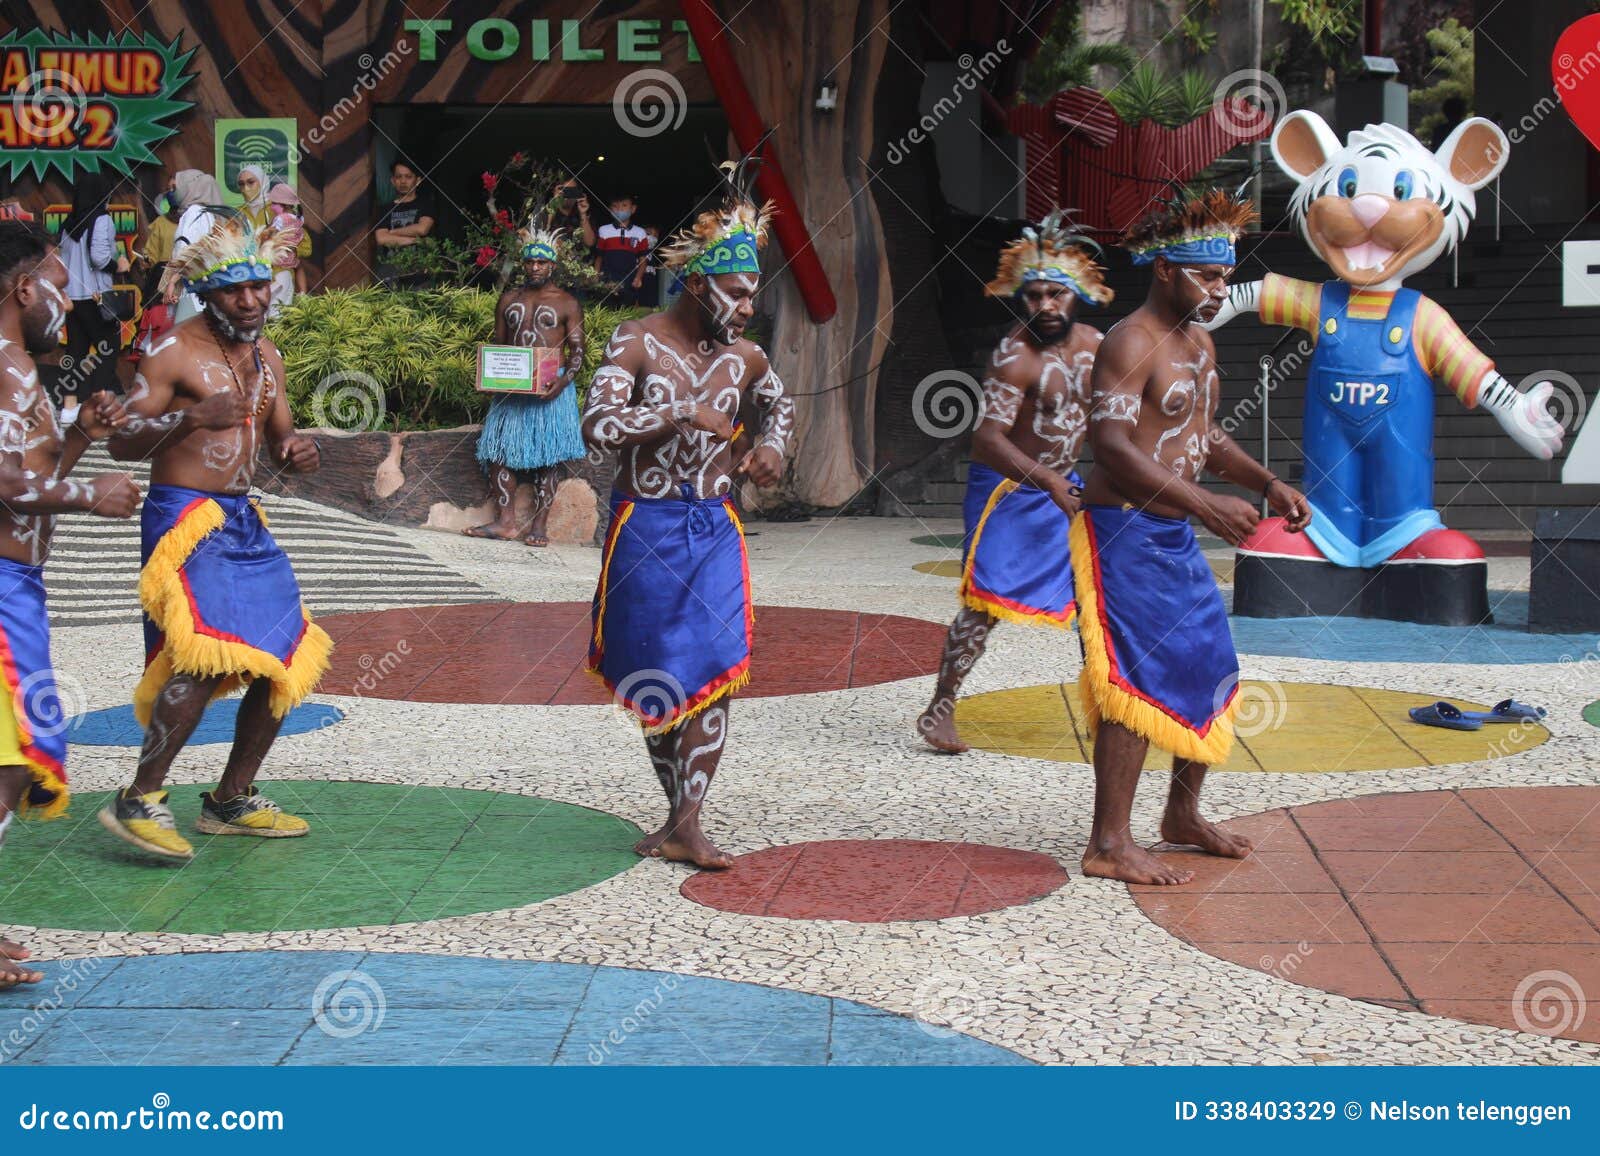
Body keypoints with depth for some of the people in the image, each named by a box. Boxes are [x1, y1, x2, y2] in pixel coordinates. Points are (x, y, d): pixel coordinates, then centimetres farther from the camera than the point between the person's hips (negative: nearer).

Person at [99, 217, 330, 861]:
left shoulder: (265, 356, 15)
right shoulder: (175, 352, -8)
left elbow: (279, 439, 21)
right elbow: (121, 443, -10)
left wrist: (298, 450, -2)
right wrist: (190, 416, -24)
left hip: (242, 521, 8)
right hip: (184, 519, -8)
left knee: (289, 657, 7)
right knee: (208, 656, -23)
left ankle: (232, 801, 19)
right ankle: (138, 802, -15)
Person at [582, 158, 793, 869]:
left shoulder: (745, 357, 6)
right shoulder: (638, 342, -9)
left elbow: (778, 406, 28)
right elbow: (597, 425, -21)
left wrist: (772, 447, 7)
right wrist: (681, 415, -27)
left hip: (714, 527, 3)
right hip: (645, 526, -3)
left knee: (715, 670, -9)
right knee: (653, 675, 6)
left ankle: (686, 826, -8)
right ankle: (678, 807, 23)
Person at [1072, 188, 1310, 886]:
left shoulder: (1199, 344, 16)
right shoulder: (1131, 343, -15)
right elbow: (1109, 445, -26)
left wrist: (1269, 485, 10)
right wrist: (1205, 505, -32)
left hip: (1174, 537, 10)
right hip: (1123, 532, -10)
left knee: (1211, 668, 13)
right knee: (1137, 679, -12)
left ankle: (1182, 816, 29)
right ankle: (1108, 844, -6)